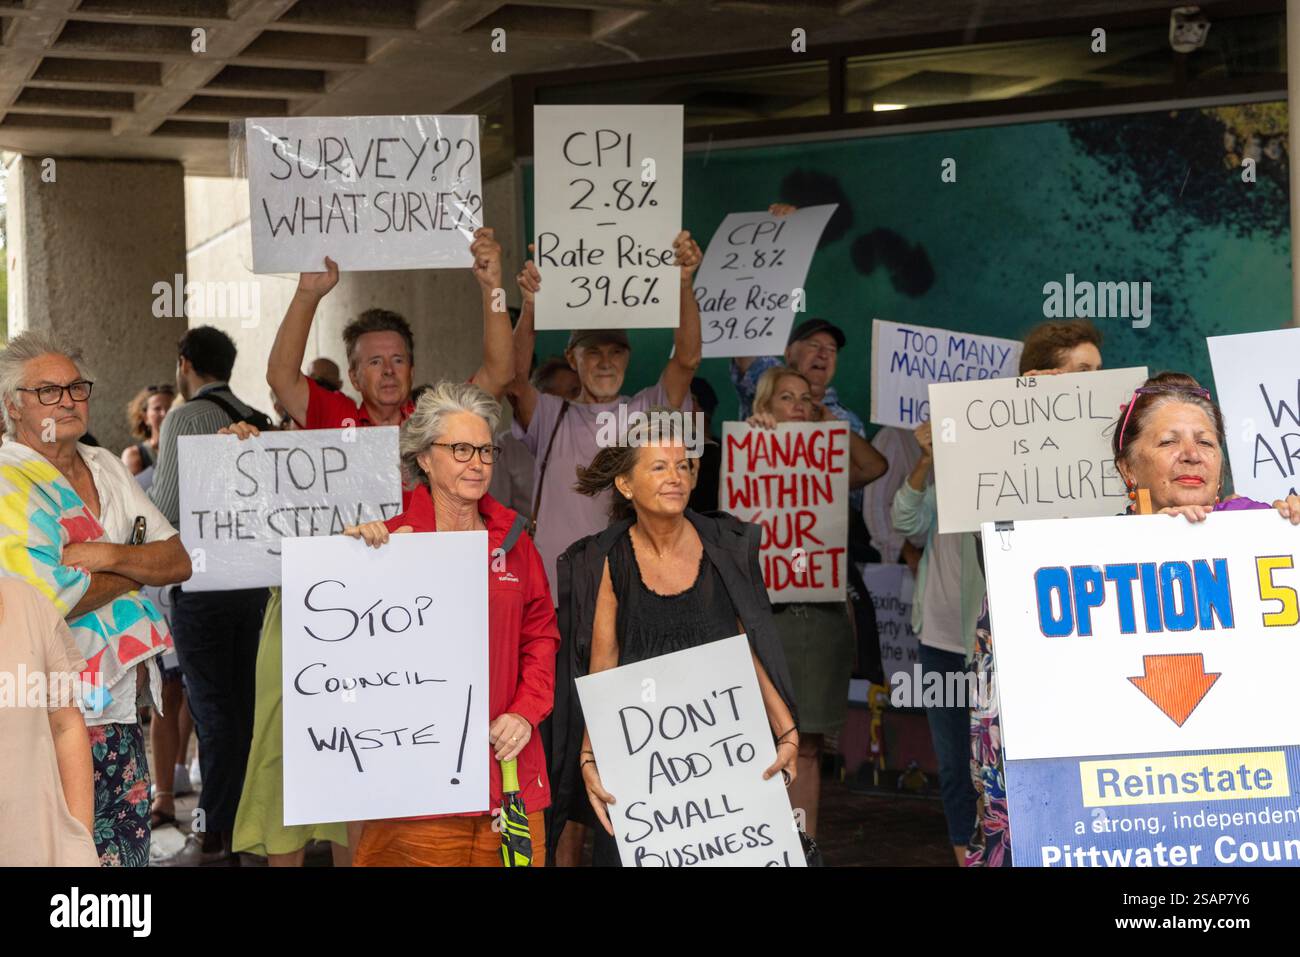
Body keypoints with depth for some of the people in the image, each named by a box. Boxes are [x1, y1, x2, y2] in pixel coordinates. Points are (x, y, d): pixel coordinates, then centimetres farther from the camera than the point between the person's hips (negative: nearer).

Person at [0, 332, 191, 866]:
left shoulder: (106, 468, 13)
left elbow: (179, 562, 6)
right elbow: (49, 602, -21)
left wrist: (107, 556, -13)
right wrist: (141, 565, -5)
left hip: (122, 708, 7)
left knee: (130, 851, 12)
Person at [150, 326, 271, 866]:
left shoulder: (185, 419, -8)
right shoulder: (257, 421, 10)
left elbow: (165, 508, -12)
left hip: (202, 582, -6)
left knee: (212, 708, -4)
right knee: (246, 705, 12)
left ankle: (215, 841, 0)